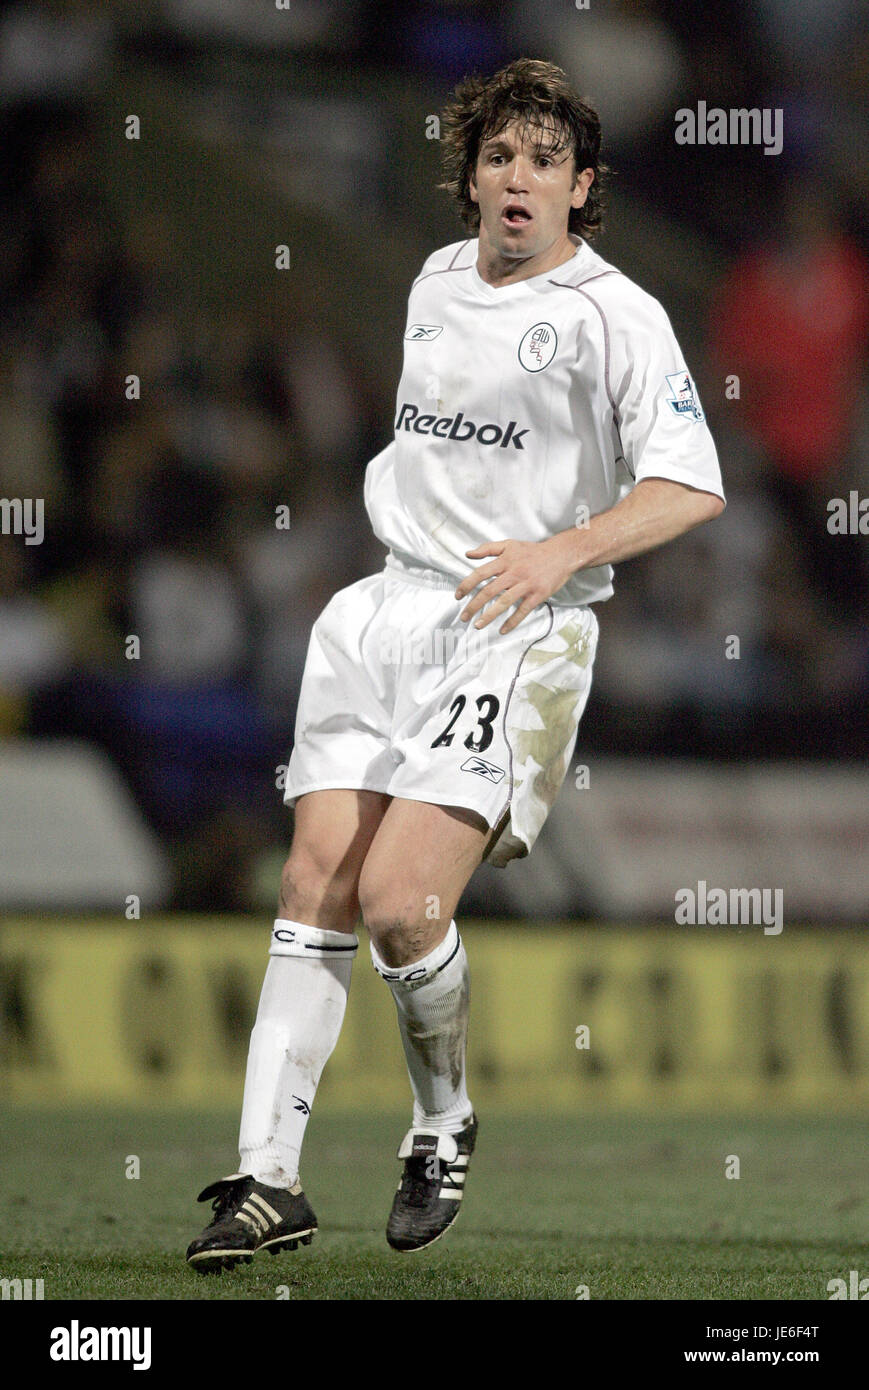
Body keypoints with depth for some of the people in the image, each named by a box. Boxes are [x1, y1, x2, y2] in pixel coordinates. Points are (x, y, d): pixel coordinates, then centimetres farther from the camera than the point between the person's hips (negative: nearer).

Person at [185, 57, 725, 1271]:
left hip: (520, 629, -6)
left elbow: (692, 486, -16)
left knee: (399, 899, -18)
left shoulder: (616, 315, -6)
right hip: (391, 610, 6)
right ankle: (268, 1180, -3)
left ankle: (445, 1126, 9)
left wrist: (562, 551, -27)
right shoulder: (436, 282, 15)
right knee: (316, 886, -5)